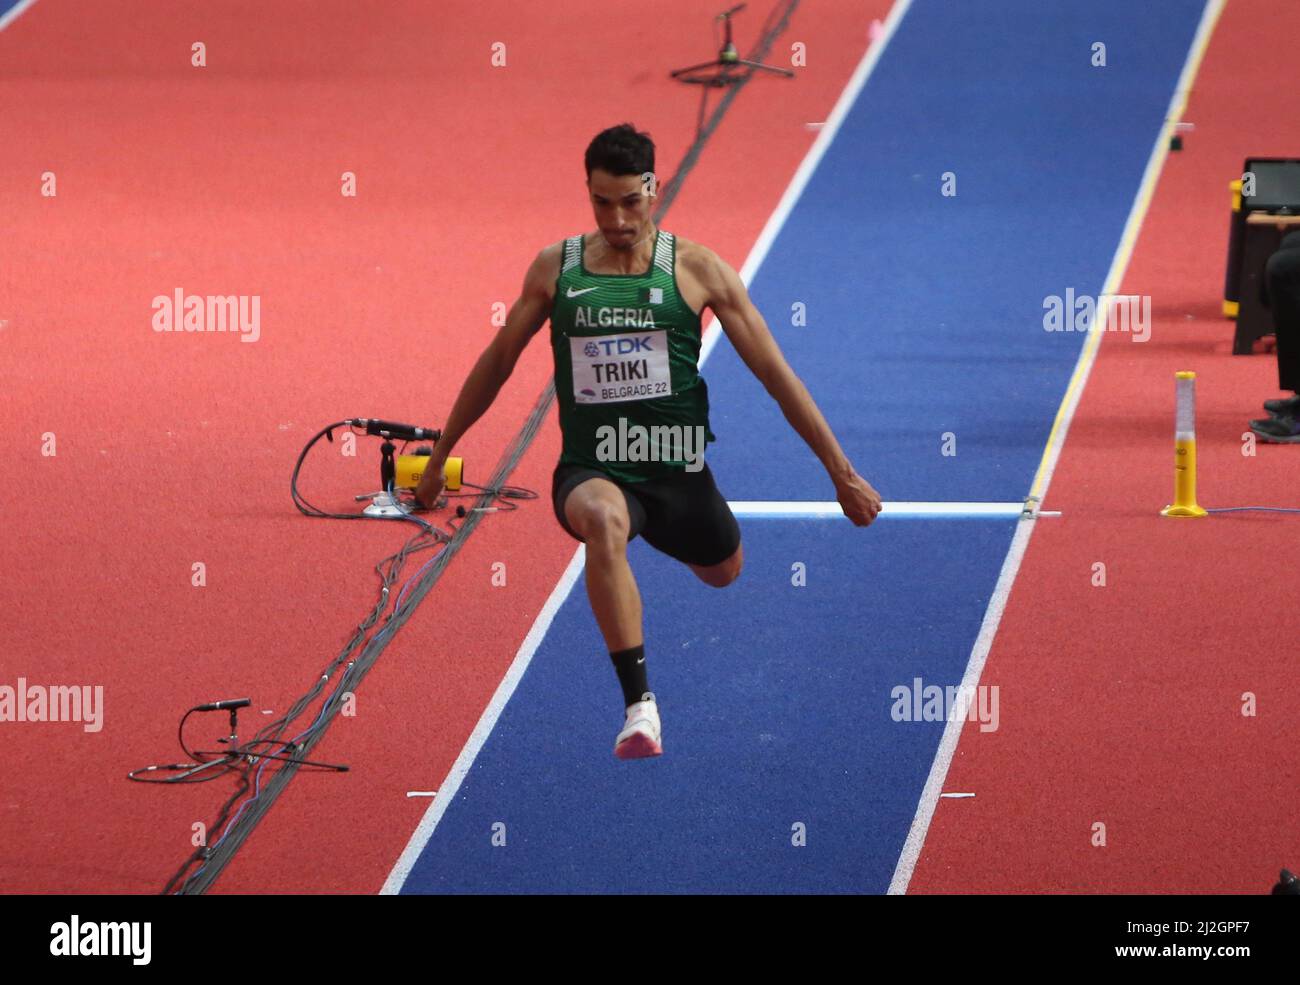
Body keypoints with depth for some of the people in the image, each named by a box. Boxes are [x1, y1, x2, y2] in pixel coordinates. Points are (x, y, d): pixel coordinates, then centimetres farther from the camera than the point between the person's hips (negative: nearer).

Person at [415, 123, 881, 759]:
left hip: (676, 471, 2)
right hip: (591, 472, -2)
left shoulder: (697, 270, -4)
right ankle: (639, 705, -40)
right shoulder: (555, 269, 1)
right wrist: (440, 455, 20)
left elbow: (774, 373, -1)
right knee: (603, 520, -37)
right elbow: (497, 363, 15)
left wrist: (841, 472, 0)